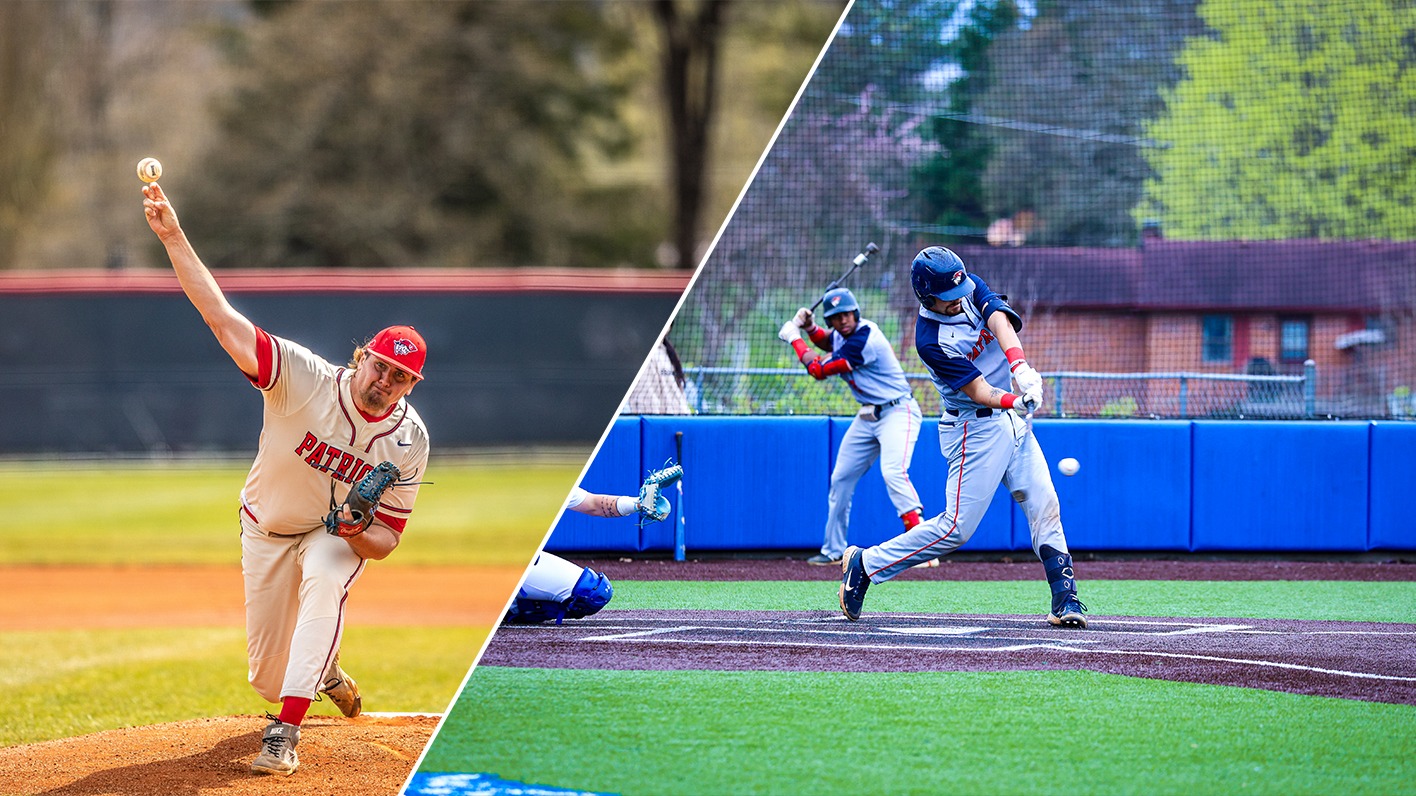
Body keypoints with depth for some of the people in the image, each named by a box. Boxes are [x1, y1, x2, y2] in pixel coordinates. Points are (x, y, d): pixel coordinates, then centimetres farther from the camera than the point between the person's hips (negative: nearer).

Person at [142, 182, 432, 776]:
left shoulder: (408, 441, -22)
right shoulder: (304, 379, -29)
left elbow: (387, 539, -15)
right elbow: (223, 319, -38)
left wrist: (359, 535, -40)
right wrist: (173, 237, -48)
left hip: (339, 535, -1)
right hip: (267, 530, 1)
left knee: (324, 580, -38)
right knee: (269, 677, 6)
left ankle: (284, 734, -34)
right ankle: (324, 668, 47)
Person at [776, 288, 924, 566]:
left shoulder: (863, 339, -25)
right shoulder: (843, 334, 3)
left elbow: (818, 370, -19)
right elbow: (827, 342, 30)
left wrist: (794, 338, -5)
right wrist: (809, 327, 9)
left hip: (898, 412, -10)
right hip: (868, 416, 10)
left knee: (893, 471, -30)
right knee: (841, 478, 12)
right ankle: (833, 550, 24)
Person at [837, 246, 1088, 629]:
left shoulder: (971, 289, -2)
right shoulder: (930, 339, -20)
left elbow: (1000, 321, -22)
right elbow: (978, 392, -23)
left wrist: (1020, 367, -40)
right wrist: (1016, 401, -43)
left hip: (1013, 422, 7)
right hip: (976, 428, -7)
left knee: (1044, 506, 0)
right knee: (957, 527, -7)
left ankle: (1065, 601, 3)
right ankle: (864, 564, 4)